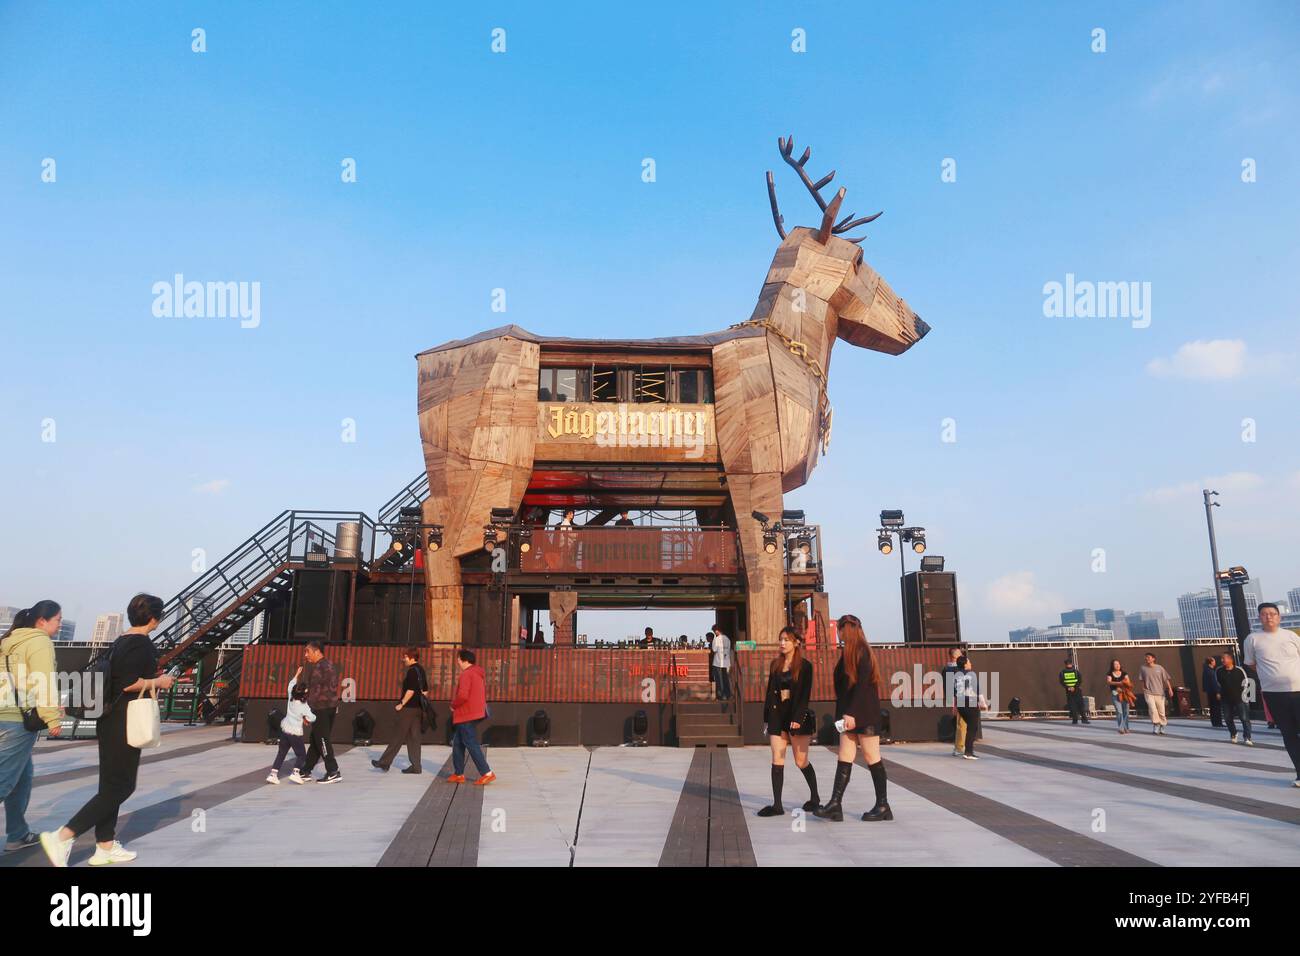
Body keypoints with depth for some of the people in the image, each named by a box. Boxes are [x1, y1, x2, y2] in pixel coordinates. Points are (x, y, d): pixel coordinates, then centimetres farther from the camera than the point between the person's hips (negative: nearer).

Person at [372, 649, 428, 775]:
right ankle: (416, 766, 7)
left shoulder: (412, 671, -14)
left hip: (409, 708, -9)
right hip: (418, 708, 9)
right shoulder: (421, 670, 13)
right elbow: (425, 691, 18)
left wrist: (402, 703, -13)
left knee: (398, 737, -1)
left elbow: (410, 690, -20)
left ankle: (385, 763, 8)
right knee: (414, 738, 8)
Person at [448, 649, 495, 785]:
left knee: (472, 744, -6)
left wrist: (453, 705, -9)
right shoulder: (479, 672, 14)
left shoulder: (466, 674, -17)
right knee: (457, 744, 16)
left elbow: (462, 695, -28)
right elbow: (483, 692, 21)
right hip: (475, 712, 10)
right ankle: (458, 774, 21)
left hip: (466, 716, -10)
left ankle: (487, 773, -7)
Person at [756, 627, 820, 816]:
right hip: (777, 717, 5)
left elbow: (805, 694, -10)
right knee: (777, 761, 0)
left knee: (801, 761, 5)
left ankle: (815, 797, 26)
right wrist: (767, 718, 10)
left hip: (798, 717, -4)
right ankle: (777, 805, 3)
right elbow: (770, 692, 12)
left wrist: (797, 719, -17)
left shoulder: (804, 666, -4)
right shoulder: (775, 664, 10)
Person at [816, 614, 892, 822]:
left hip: (864, 713, -9)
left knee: (872, 758, 0)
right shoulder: (848, 653, 14)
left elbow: (862, 684, -19)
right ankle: (835, 805, 1)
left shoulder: (862, 651, -13)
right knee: (845, 757, 3)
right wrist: (844, 713, 13)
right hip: (849, 714, 9)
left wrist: (852, 713, -22)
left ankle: (883, 806, 10)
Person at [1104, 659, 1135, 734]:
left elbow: (1128, 682, 5)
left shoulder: (1124, 673, 12)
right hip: (1115, 693, -3)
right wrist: (1118, 683, -23)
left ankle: (1126, 728, 16)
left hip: (1124, 693, 3)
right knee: (1119, 711, -13)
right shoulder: (1110, 674, 7)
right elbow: (1108, 682, -7)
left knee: (1126, 711, 3)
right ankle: (1121, 728, -14)